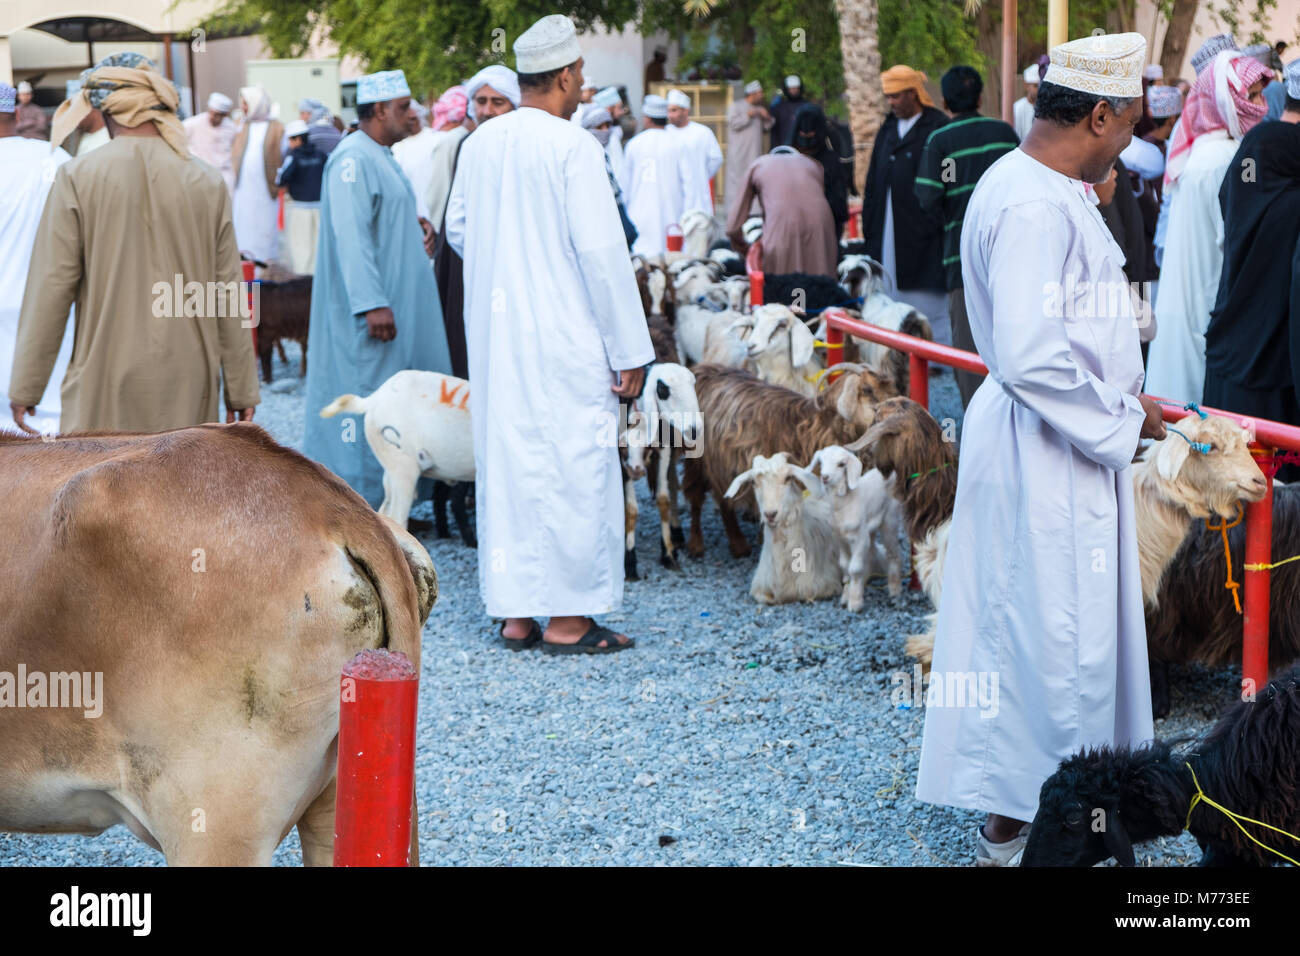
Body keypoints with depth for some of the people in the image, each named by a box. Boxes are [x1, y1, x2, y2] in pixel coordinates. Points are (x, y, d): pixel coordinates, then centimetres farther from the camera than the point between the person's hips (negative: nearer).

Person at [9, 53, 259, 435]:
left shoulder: (77, 179, -4)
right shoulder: (207, 184, 2)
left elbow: (50, 288, -3)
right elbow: (228, 297, 5)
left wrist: (25, 387, 4)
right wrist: (241, 389, 13)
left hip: (105, 387, -2)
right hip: (189, 387, 3)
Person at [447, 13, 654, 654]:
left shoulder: (480, 144, 6)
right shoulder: (571, 146, -13)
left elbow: (457, 230, 17)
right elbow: (601, 249, -14)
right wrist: (631, 350, -10)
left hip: (493, 334, 7)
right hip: (564, 337, -7)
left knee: (505, 460, 10)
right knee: (573, 465, 1)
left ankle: (515, 614, 16)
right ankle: (567, 619, 5)